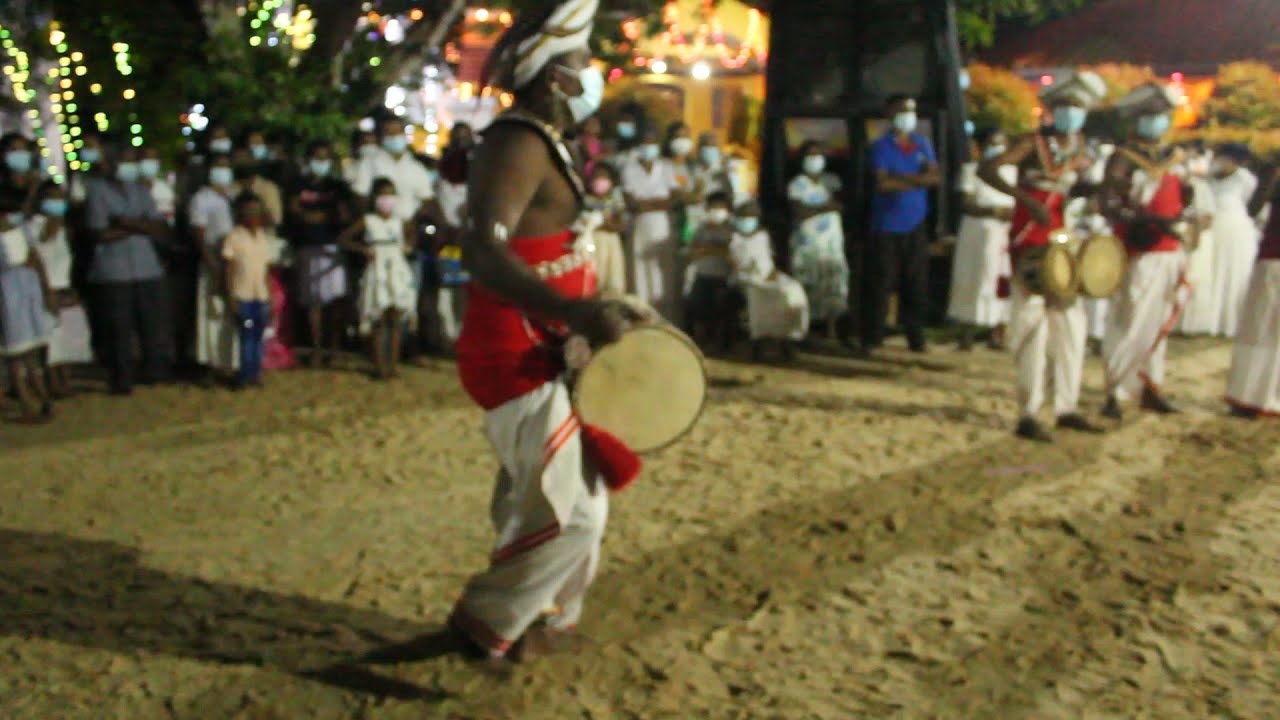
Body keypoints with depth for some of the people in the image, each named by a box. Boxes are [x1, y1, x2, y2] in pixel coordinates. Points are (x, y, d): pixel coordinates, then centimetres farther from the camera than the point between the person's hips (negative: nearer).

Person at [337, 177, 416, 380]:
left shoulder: (400, 222, 7)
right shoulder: (368, 222, -2)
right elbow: (342, 238, 1)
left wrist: (408, 247, 4)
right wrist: (362, 248, -10)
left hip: (399, 273, 3)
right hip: (377, 274, -3)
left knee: (395, 321, 3)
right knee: (378, 321, -1)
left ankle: (392, 365, 9)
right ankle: (379, 366, 4)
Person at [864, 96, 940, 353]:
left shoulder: (923, 144, 13)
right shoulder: (881, 146, 0)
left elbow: (936, 177, 2)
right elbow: (883, 184, -12)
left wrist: (904, 178, -11)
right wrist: (918, 180, -6)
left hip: (915, 226, 4)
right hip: (887, 227, -3)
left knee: (916, 283, 3)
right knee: (881, 283, -3)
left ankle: (916, 337, 11)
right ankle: (873, 336, 5)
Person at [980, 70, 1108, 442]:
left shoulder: (1078, 144, 10)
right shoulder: (1035, 143, -9)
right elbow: (986, 170, -22)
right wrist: (1028, 199, -30)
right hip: (1029, 239, -7)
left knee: (1070, 323, 9)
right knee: (1034, 324, -9)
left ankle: (1067, 408, 19)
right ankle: (1028, 417, -5)